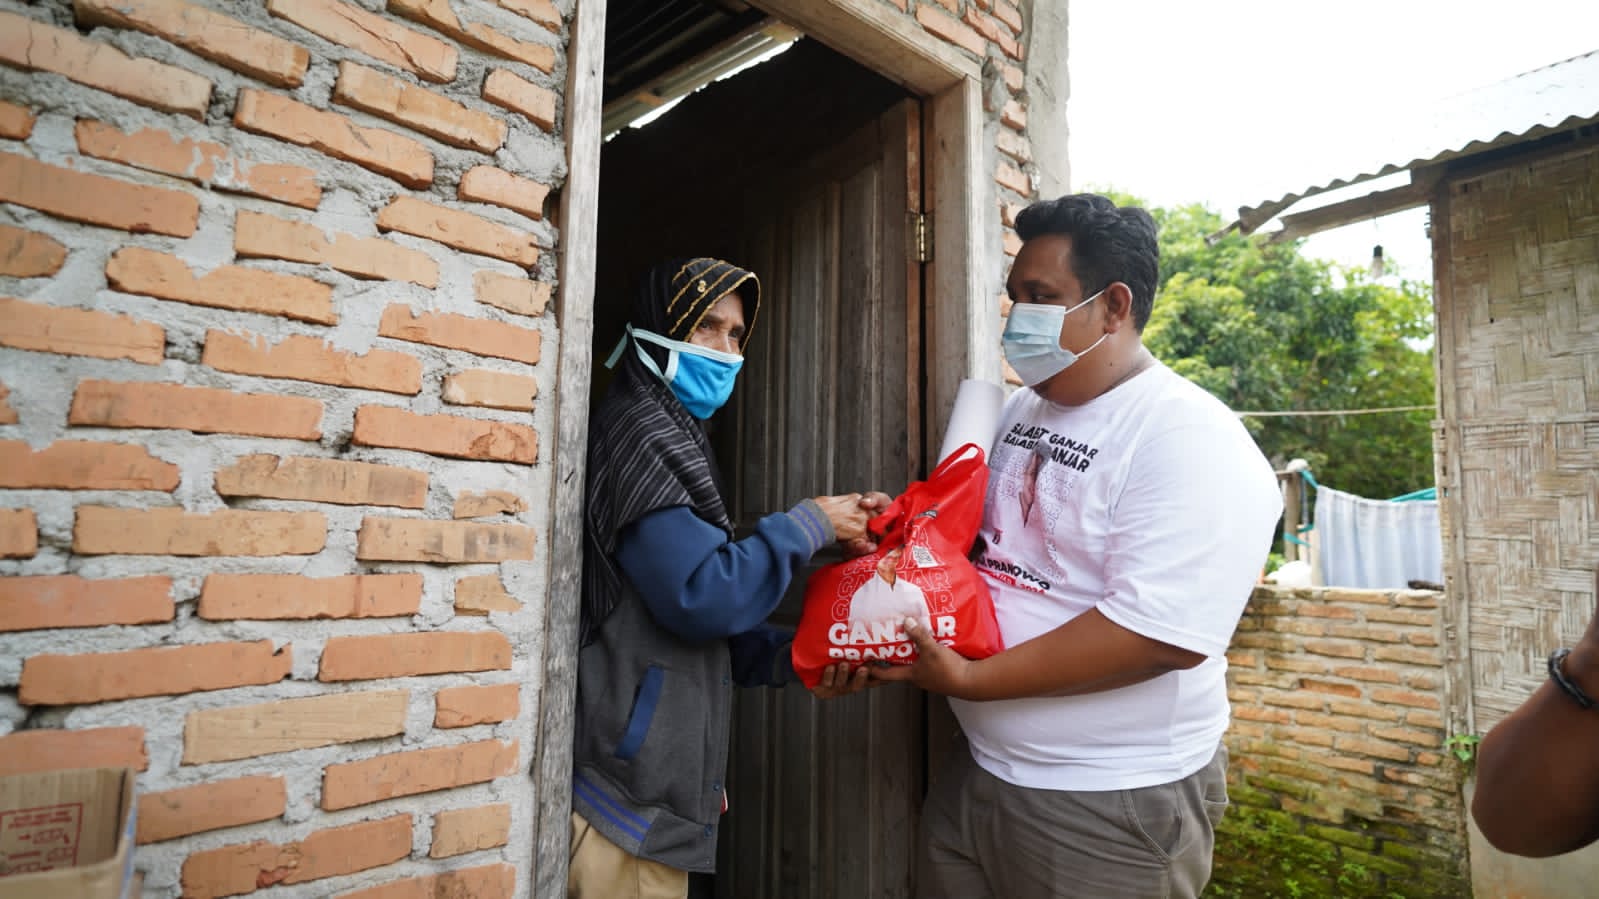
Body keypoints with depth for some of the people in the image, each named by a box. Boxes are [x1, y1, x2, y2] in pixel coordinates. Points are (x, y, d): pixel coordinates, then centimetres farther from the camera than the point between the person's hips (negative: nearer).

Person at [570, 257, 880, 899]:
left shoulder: (671, 437, 15)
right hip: (628, 785, -9)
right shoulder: (639, 434, -15)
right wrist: (809, 525, -11)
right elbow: (704, 597, -24)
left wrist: (789, 660, 2)